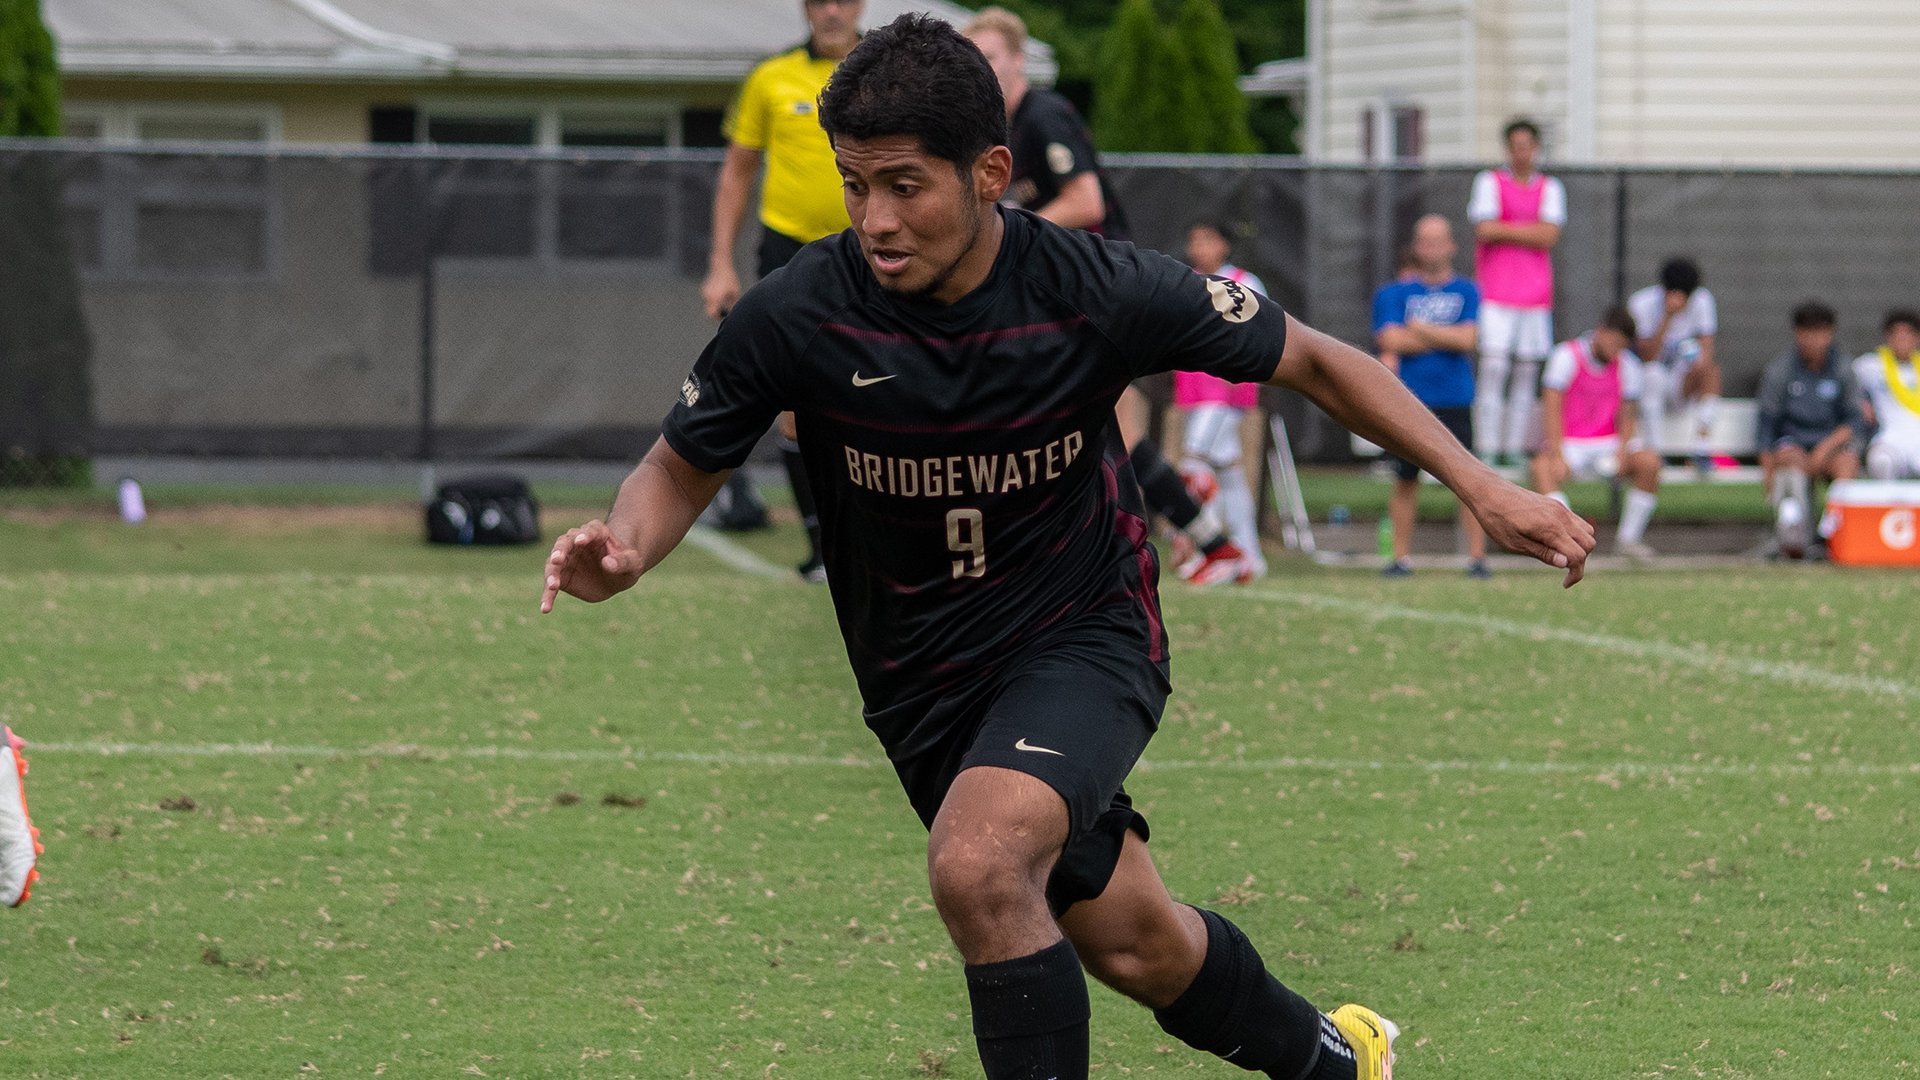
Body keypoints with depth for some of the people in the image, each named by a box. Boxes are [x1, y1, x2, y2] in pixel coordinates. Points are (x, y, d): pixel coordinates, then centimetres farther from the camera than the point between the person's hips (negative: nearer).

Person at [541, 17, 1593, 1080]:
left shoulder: (1100, 292, -22)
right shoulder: (795, 318, -19)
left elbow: (1311, 361, -7)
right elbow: (683, 467, -3)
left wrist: (1480, 485, -10)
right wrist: (622, 551, -26)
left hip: (1083, 633, -3)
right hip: (923, 683, 3)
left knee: (977, 864, -30)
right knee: (1134, 945, 12)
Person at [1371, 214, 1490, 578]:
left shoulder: (1466, 292, 9)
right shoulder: (1394, 292, 8)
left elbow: (1467, 339, -4)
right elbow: (1390, 340, -6)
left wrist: (1418, 329, -3)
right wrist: (1447, 338, -3)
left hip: (1454, 401, 0)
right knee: (1405, 480, 2)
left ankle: (1477, 557, -4)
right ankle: (1401, 557, 10)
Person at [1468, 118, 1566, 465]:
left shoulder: (1550, 188, 11)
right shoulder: (1490, 182, 5)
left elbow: (1549, 236, -2)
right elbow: (1484, 231, -8)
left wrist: (1505, 230, -5)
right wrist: (1528, 231, -3)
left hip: (1535, 292, 3)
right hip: (1496, 292, -3)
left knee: (1527, 372, 1)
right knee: (1493, 367, -12)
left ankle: (1515, 449, 4)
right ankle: (1486, 450, -14)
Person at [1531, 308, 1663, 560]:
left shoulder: (1628, 365, 3)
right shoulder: (1566, 356, -8)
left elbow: (1628, 416, 7)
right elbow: (1552, 409, -13)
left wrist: (1622, 452, -13)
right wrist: (1557, 455, -23)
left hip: (1608, 445, 3)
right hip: (1567, 443, -3)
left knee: (1649, 462, -24)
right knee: (1542, 467, -35)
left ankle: (1627, 539, -13)